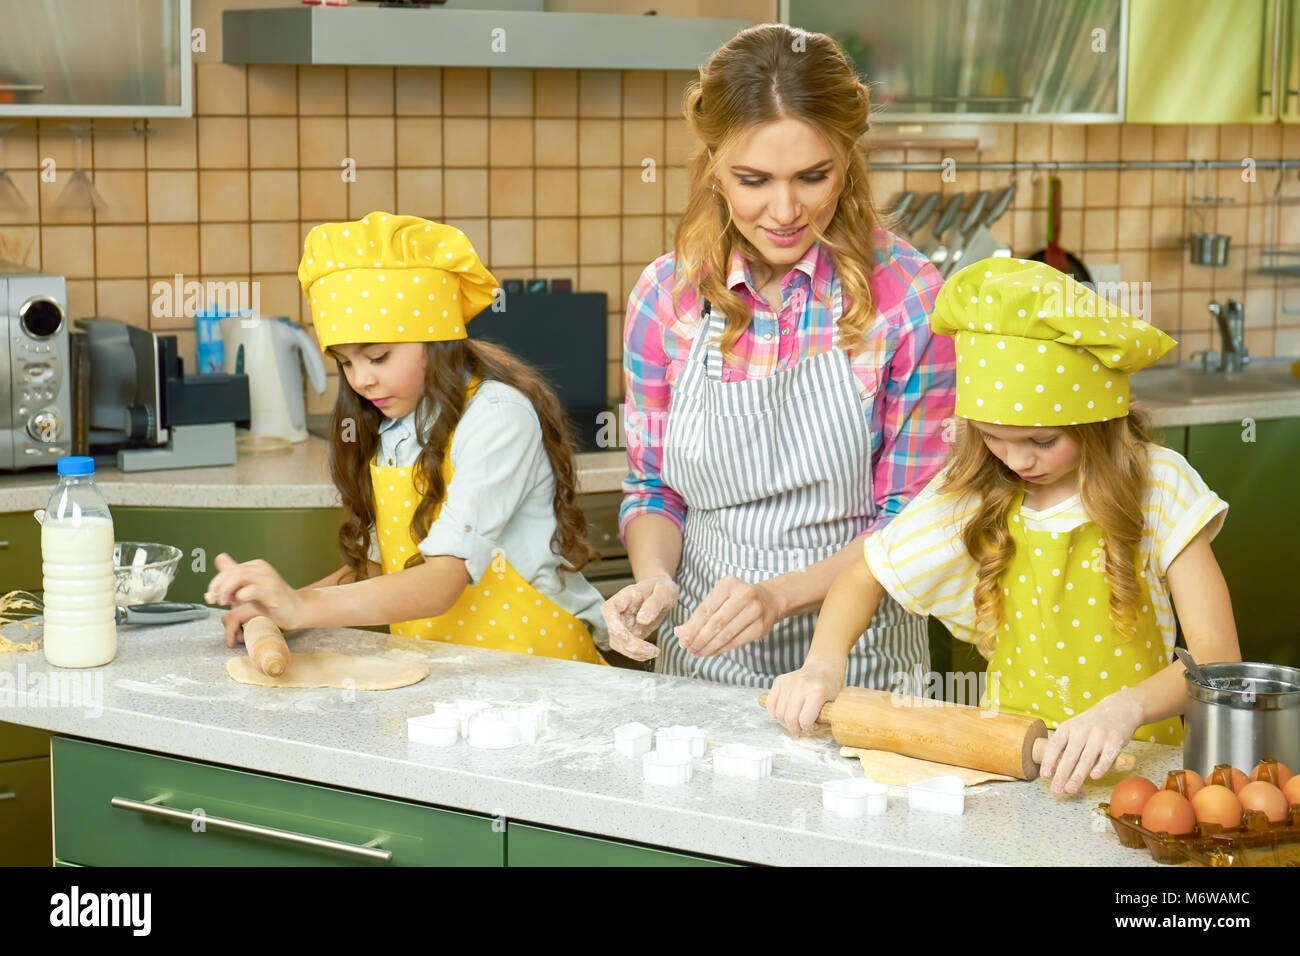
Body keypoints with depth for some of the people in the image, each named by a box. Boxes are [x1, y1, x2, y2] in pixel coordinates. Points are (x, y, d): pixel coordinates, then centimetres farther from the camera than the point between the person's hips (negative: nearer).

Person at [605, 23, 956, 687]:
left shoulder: (907, 296, -7)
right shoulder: (665, 295, 2)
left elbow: (909, 518, -4)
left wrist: (781, 595, -18)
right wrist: (653, 578, -9)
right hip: (699, 657, 2)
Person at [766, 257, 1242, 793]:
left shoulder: (1157, 486, -9)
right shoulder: (974, 492, 0)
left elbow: (1218, 658, -15)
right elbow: (865, 575, 14)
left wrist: (1125, 709, -35)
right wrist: (824, 664, -7)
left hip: (1131, 765, -1)